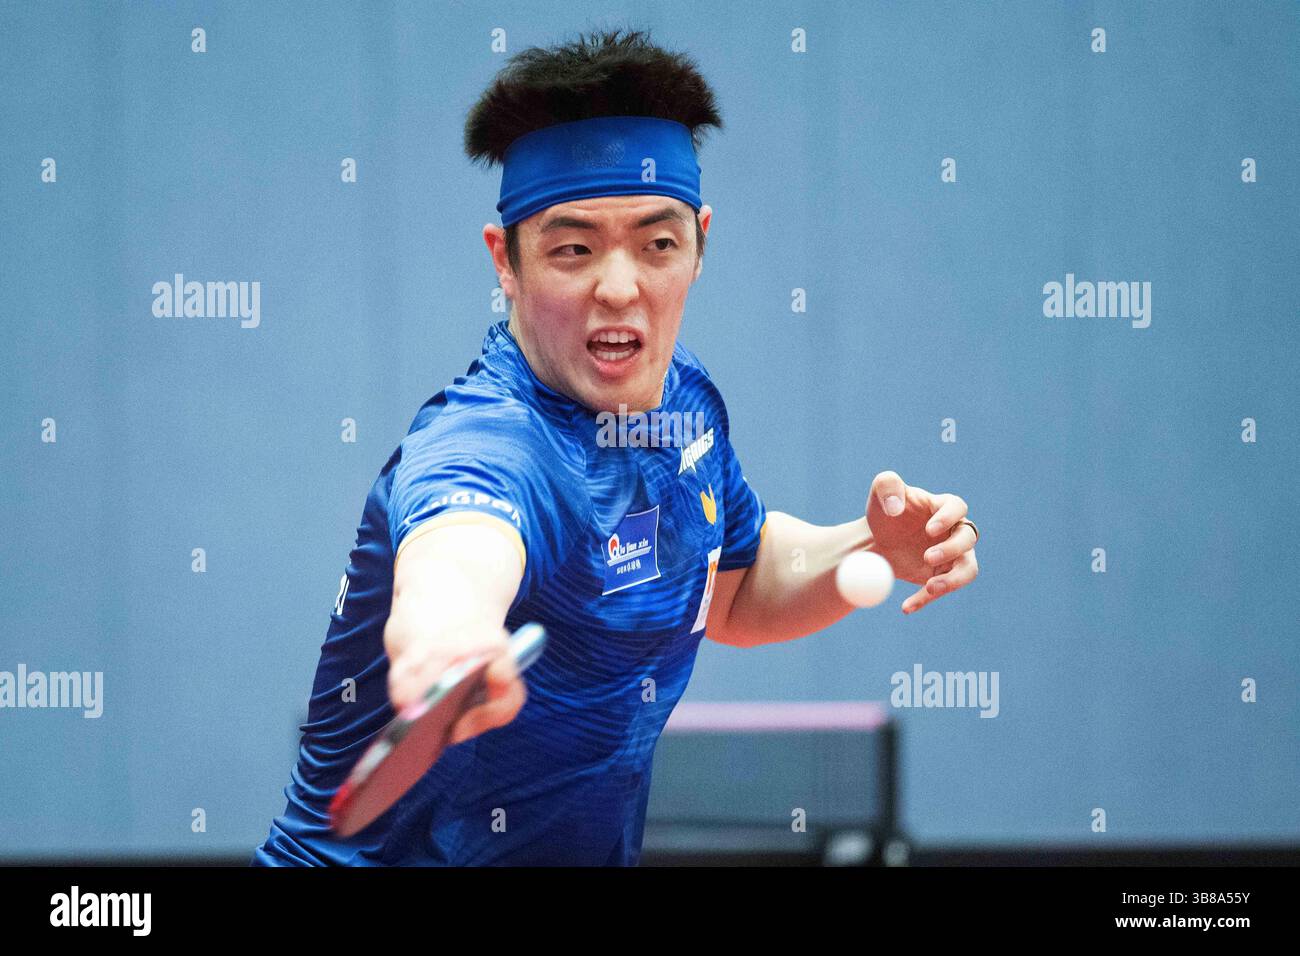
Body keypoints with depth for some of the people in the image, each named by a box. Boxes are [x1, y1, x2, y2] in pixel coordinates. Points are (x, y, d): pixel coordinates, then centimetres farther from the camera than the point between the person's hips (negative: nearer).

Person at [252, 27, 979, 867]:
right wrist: (444, 637, -70)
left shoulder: (680, 393, -1)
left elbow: (733, 593, 16)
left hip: (586, 848, 6)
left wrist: (871, 548, -2)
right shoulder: (485, 443, -26)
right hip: (396, 856, -6)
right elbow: (451, 562, -49)